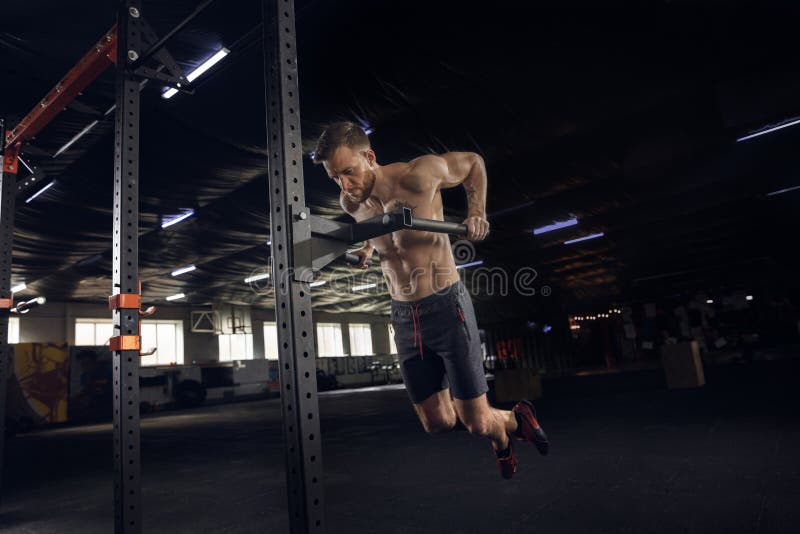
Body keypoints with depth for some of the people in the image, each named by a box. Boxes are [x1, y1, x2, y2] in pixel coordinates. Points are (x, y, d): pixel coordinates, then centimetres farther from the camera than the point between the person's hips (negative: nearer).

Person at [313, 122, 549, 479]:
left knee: (476, 423, -1)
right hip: (403, 317, 5)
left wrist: (477, 214, -9)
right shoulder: (352, 205, 0)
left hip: (446, 307, -5)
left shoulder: (418, 176, -17)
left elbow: (473, 162, 2)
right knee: (438, 423, 6)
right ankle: (502, 445, 38)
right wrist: (368, 247, 6)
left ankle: (516, 419, 36)